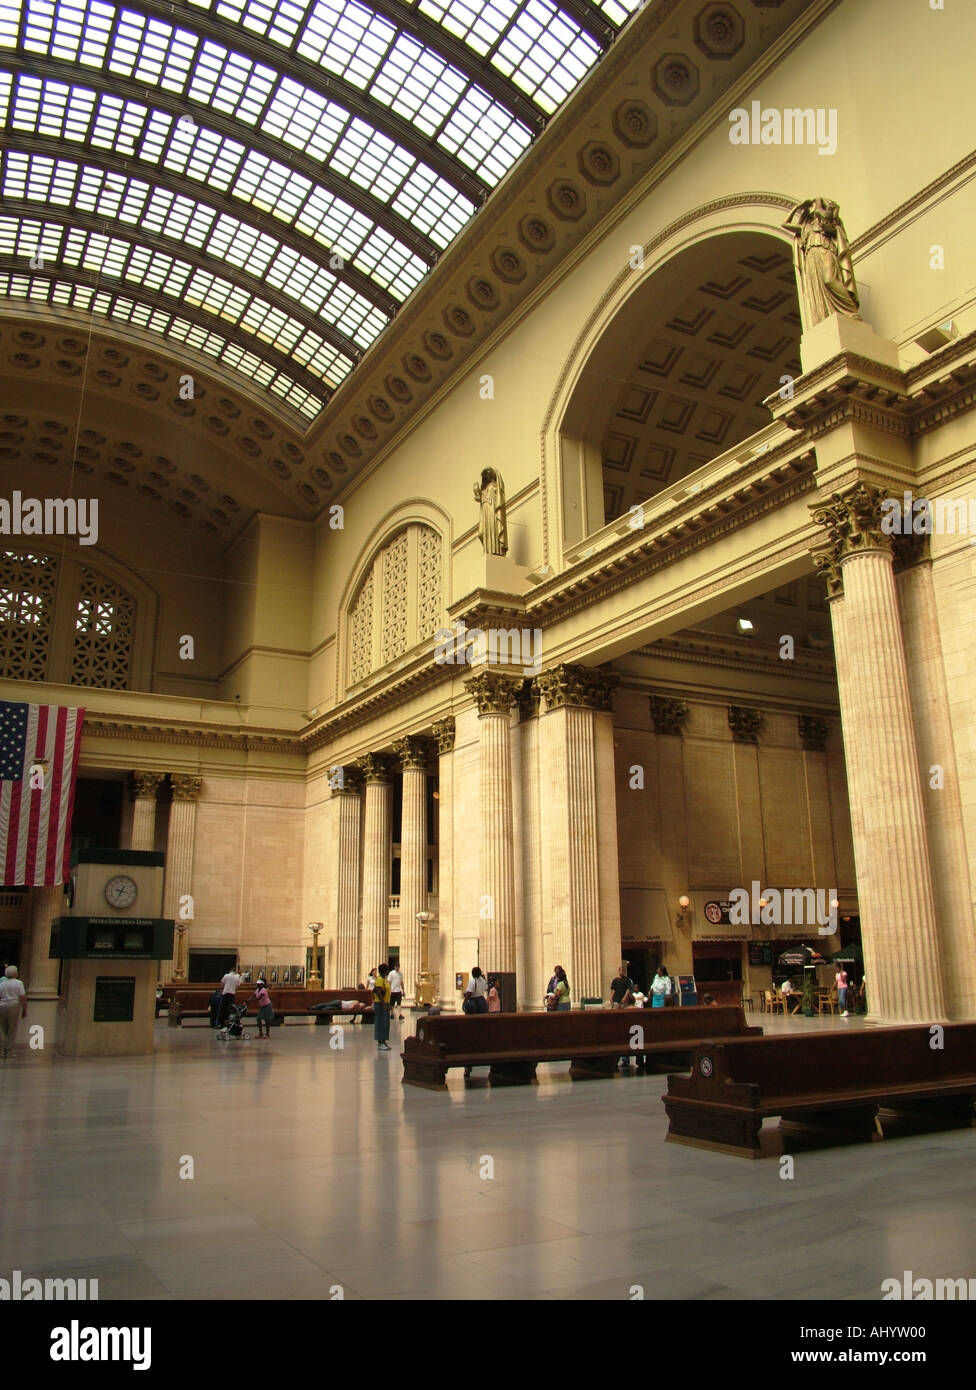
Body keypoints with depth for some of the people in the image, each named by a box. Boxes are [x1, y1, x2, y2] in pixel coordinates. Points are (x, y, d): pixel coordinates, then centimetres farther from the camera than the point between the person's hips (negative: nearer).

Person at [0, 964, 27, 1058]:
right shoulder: (18, 983, -5)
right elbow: (23, 998, -9)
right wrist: (24, 1011, -3)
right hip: (14, 1006, -3)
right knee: (12, 1030, 5)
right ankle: (9, 1051, 6)